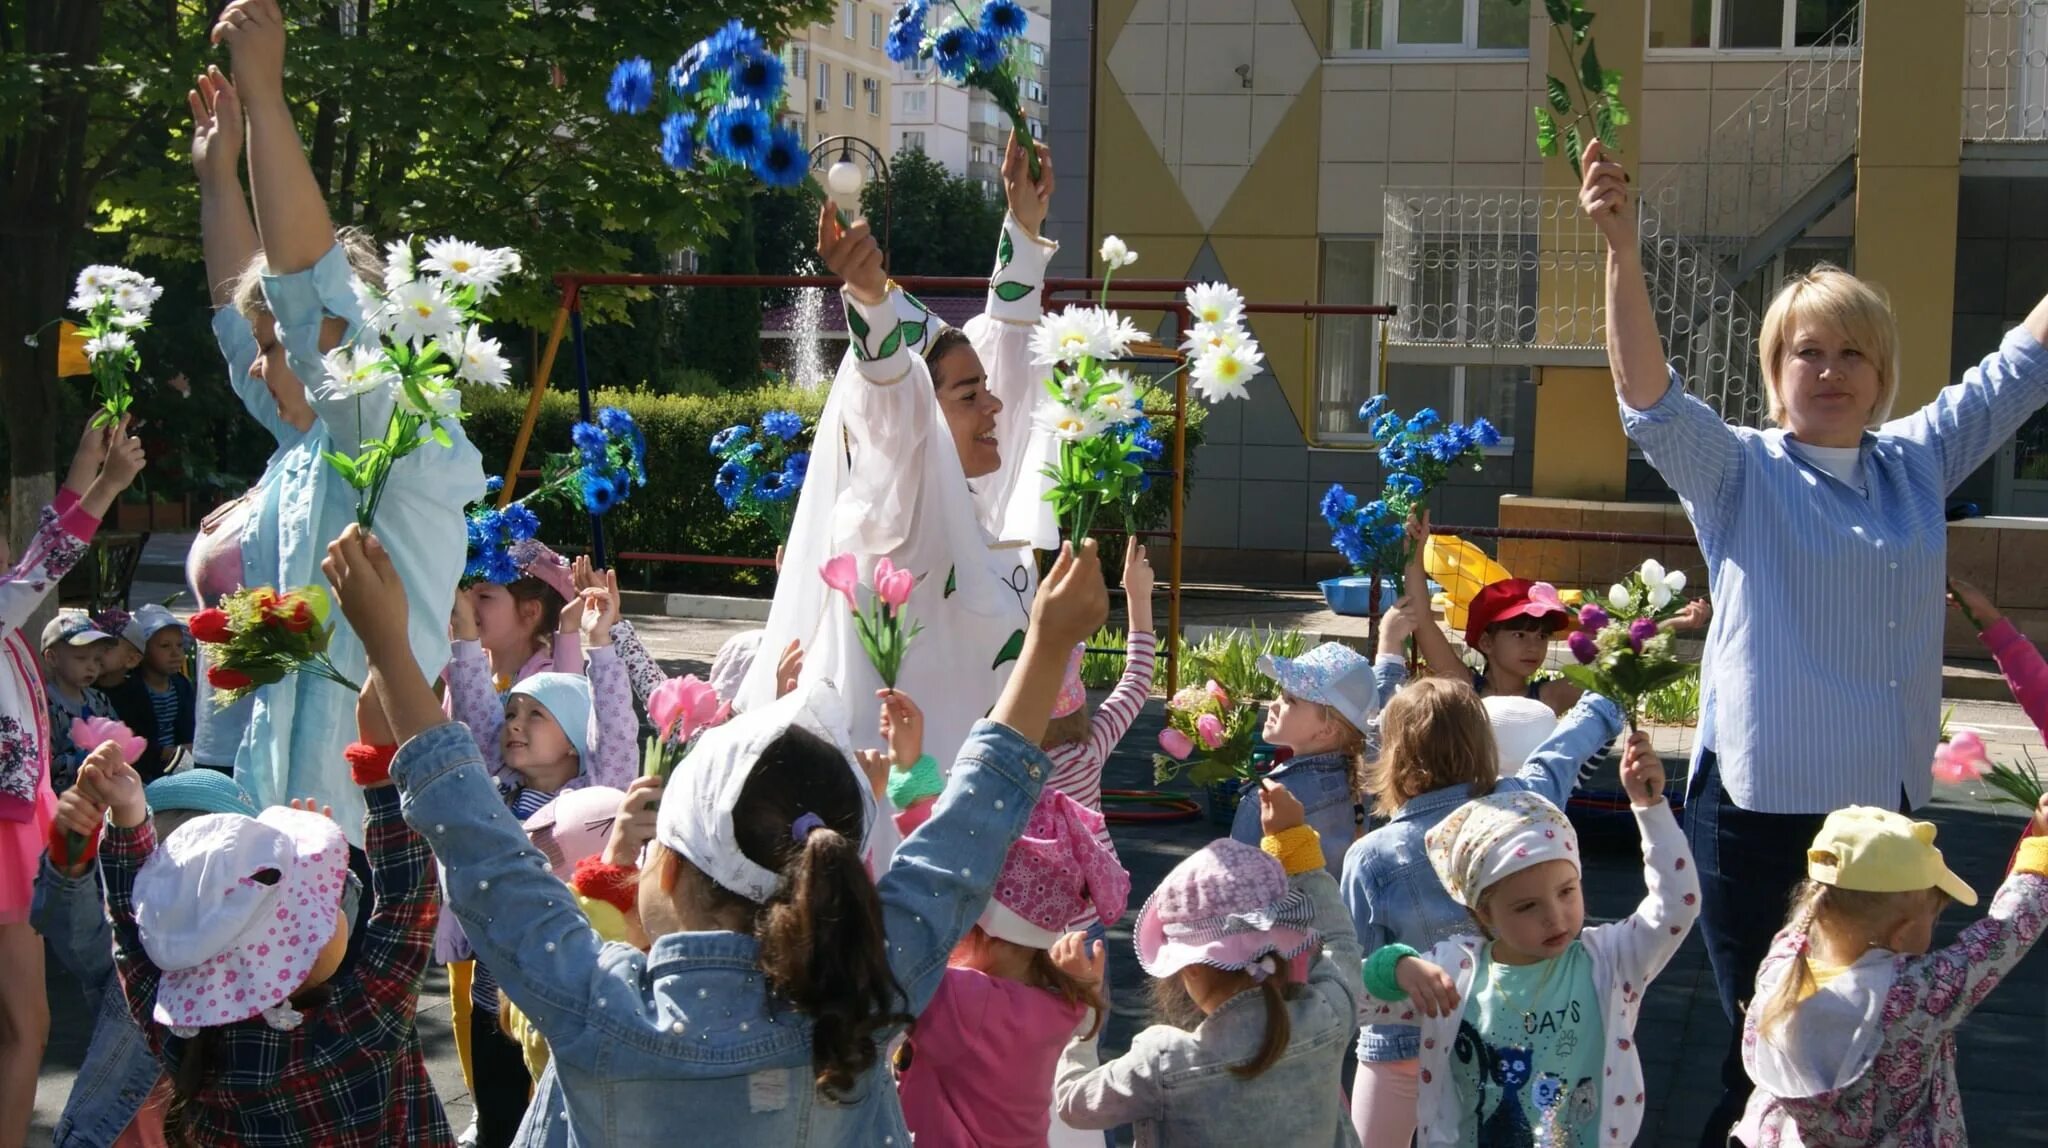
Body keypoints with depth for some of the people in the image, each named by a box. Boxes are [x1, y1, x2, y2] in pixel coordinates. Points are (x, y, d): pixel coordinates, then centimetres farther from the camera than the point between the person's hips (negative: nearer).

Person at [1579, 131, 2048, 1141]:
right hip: (1756, 800, -4)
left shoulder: (1917, 463, 10)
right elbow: (1653, 399, -19)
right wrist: (1621, 249, -31)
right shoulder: (1737, 473, -3)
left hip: (1887, 797, 4)